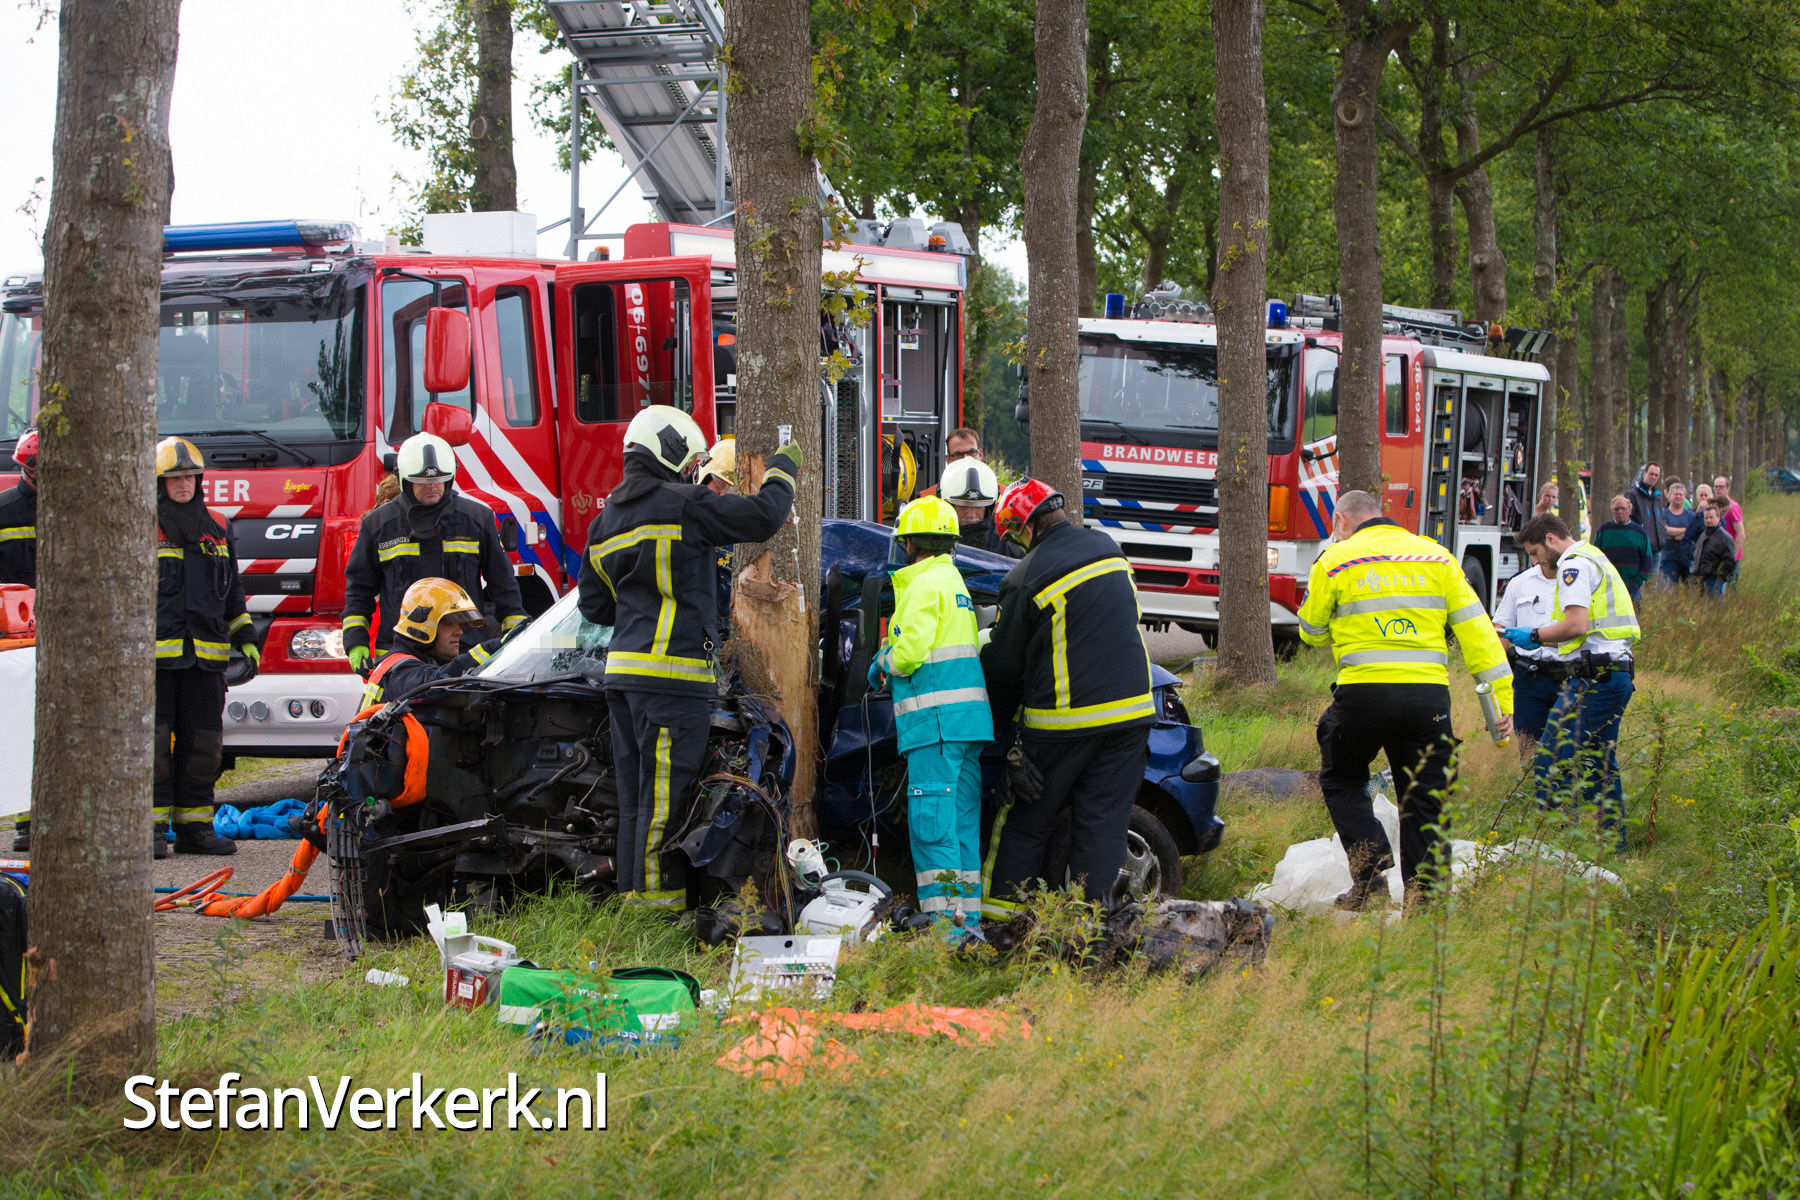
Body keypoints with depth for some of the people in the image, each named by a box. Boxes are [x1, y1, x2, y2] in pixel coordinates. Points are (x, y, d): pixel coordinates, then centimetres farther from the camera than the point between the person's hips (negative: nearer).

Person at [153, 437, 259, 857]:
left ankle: (194, 827, 11)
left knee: (201, 743, 4)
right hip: (153, 655, -4)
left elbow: (232, 589, 25)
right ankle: (151, 827, -3)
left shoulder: (216, 528, 17)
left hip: (205, 656, 4)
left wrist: (244, 638, 18)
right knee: (152, 742, -6)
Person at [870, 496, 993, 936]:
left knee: (931, 824, -10)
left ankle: (945, 920, -15)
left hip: (936, 718, -9)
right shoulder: (956, 581, 23)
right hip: (967, 718, 9)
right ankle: (969, 921, 11)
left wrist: (883, 662, 3)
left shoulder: (925, 584, -8)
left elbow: (910, 651, -17)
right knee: (962, 823, 10)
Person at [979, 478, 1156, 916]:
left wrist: (996, 723, 12)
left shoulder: (1027, 579, -12)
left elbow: (1004, 663, -3)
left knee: (1027, 819, 8)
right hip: (1130, 713, 5)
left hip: (1062, 723, -4)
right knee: (1103, 822, 6)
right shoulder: (1108, 548, 6)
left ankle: (997, 909, 14)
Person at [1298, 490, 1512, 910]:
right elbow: (1474, 627, 7)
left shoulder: (1336, 560, 4)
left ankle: (1369, 864, -2)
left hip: (1363, 690, -2)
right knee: (1424, 799, 9)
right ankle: (1426, 891, 2)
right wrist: (1501, 694, 5)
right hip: (1429, 692, 2)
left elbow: (1312, 632, 13)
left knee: (1341, 780, 17)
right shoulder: (1436, 557, 12)